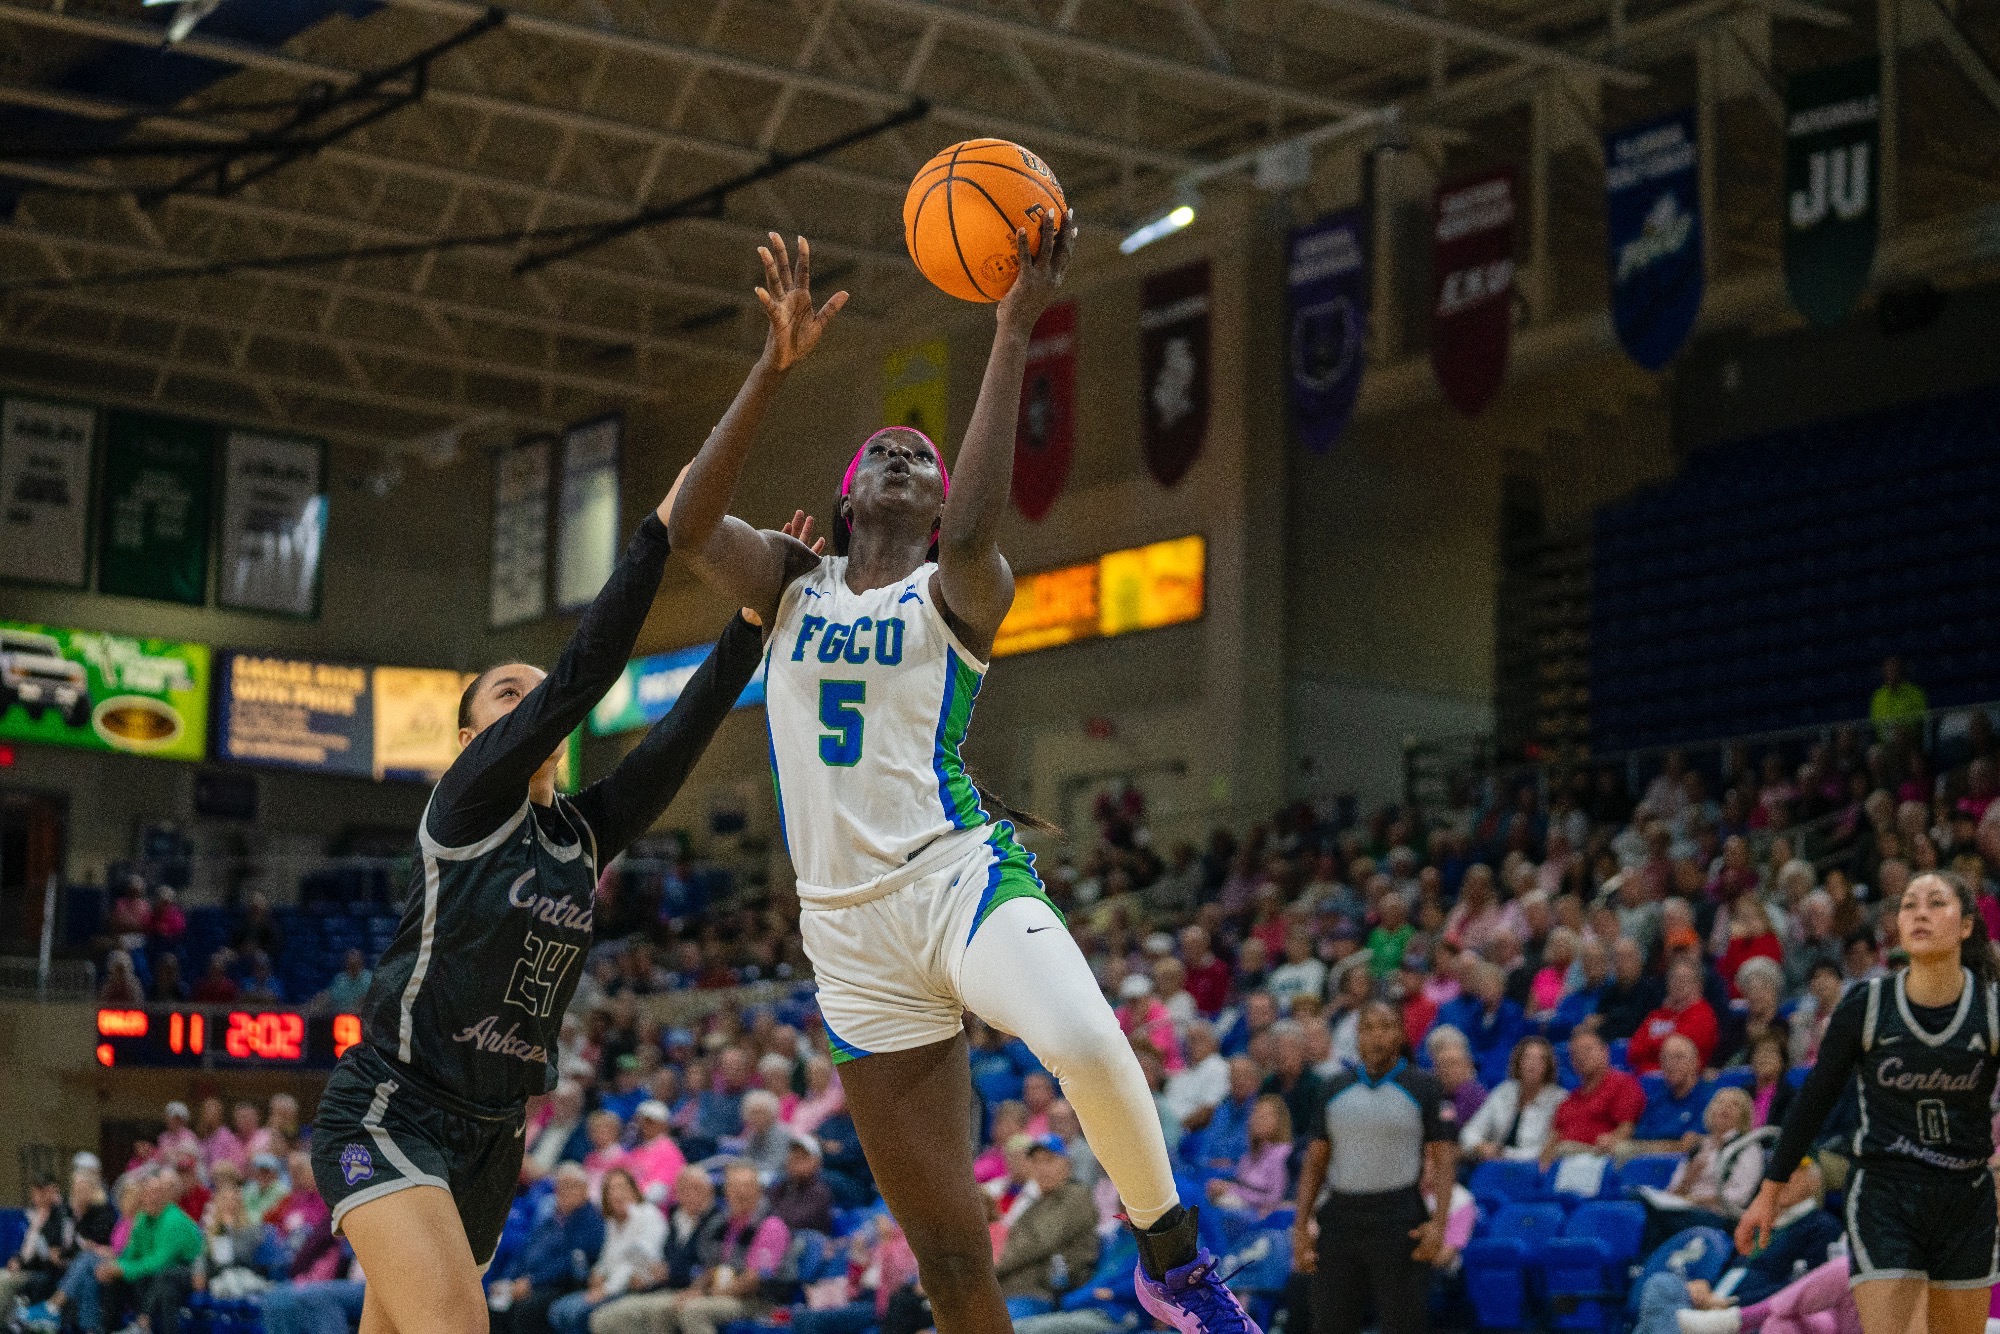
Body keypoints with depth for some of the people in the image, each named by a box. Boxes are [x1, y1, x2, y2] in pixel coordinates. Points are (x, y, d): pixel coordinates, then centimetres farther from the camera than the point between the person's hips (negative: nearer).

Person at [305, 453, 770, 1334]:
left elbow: (680, 737, 0)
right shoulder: (467, 801, -6)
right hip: (388, 1116, -7)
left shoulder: (584, 834, 10)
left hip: (490, 1138, 7)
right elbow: (581, 674, -15)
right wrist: (659, 532, -18)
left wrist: (751, 623, -10)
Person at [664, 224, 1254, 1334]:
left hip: (959, 875, -3)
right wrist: (776, 363, -11)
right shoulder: (789, 586, 15)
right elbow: (689, 523, -5)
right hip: (851, 929, 3)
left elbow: (972, 536, -20)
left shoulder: (958, 595, 5)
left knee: (1084, 1045, -37)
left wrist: (1012, 335, -20)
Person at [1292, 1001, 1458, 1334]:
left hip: (1399, 1221, -4)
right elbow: (1315, 1162, 13)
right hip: (1339, 1216, 4)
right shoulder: (1337, 1090, 13)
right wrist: (1301, 1225, 3)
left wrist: (1439, 1222, -17)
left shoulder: (1423, 1088, 1)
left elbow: (1445, 1159, -4)